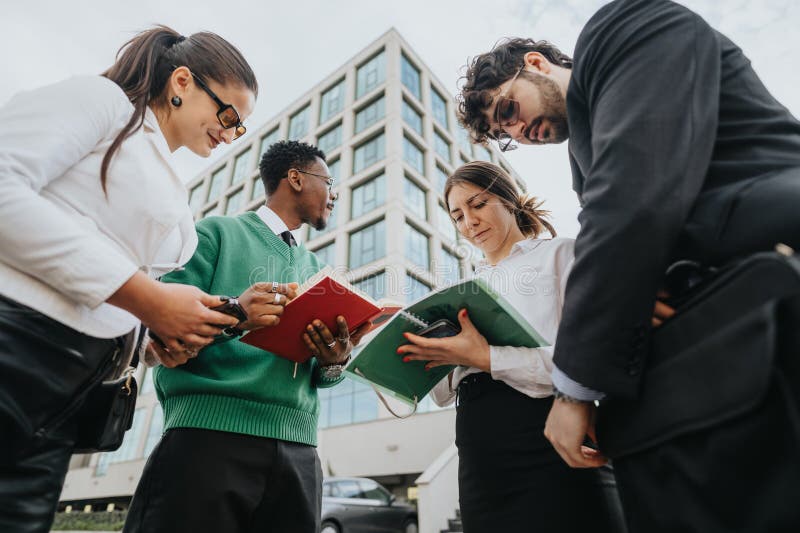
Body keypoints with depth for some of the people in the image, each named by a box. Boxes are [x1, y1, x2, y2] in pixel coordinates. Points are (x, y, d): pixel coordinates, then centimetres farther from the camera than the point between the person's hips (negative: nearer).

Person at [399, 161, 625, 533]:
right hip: (479, 460, 5)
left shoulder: (560, 254, 3)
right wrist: (425, 347, -7)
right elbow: (443, 393, 12)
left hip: (548, 444, -5)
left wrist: (486, 359, -18)